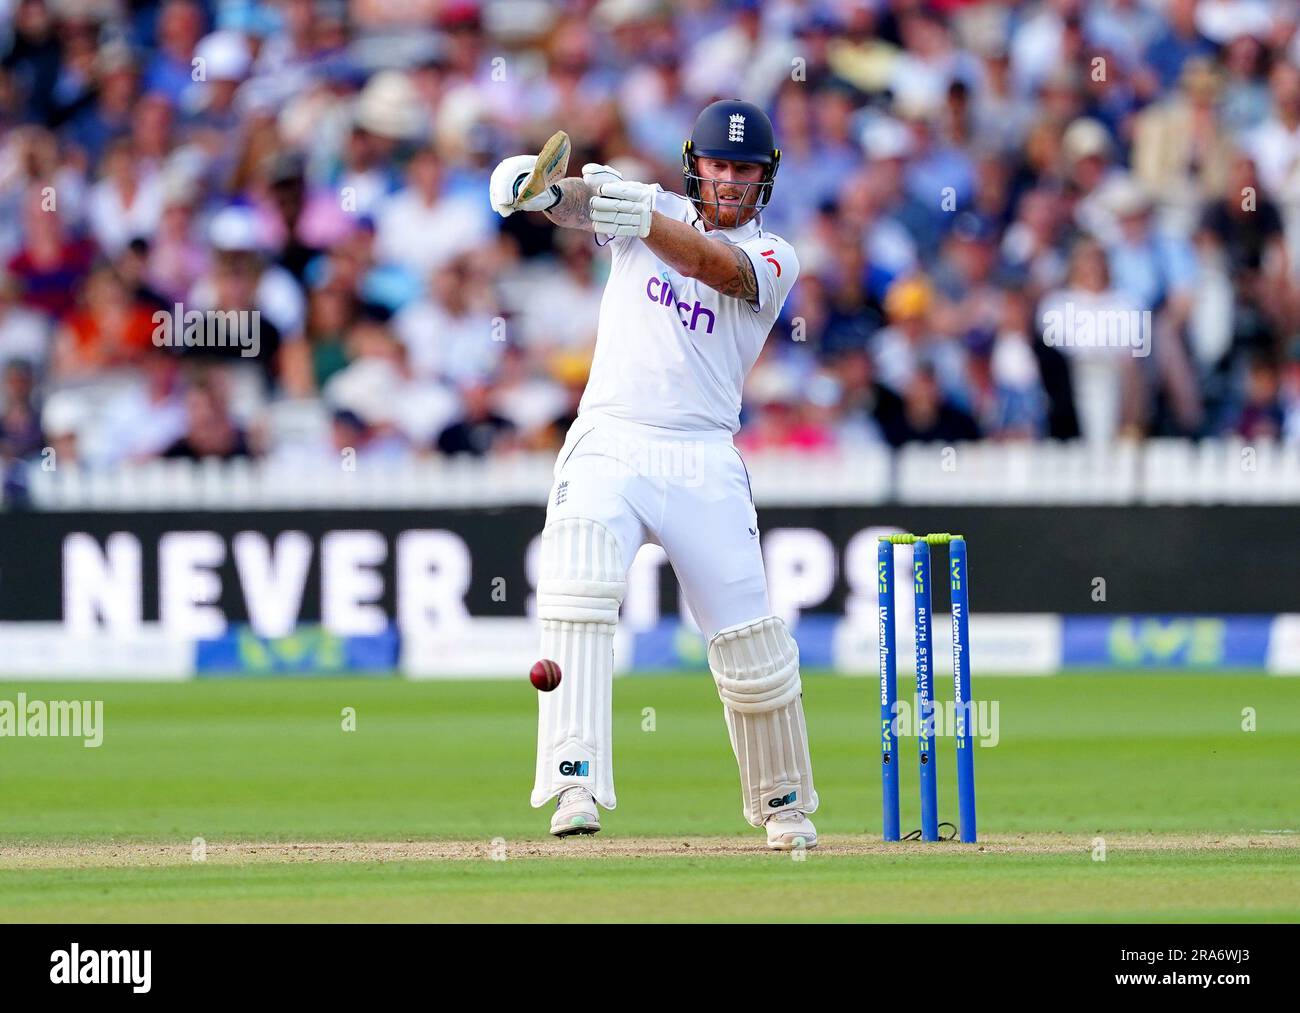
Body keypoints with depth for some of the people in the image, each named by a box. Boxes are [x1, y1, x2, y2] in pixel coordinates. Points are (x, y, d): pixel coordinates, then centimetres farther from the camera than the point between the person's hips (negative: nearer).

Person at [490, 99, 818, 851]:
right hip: (610, 445, 0)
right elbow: (575, 196, -9)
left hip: (705, 463, 0)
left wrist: (643, 222, -39)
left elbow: (714, 263, -20)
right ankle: (575, 783, -32)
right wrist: (537, 183, -34)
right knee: (579, 590, -26)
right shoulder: (650, 206, 8)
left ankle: (784, 801, 24)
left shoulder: (773, 257, 2)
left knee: (751, 641, 0)